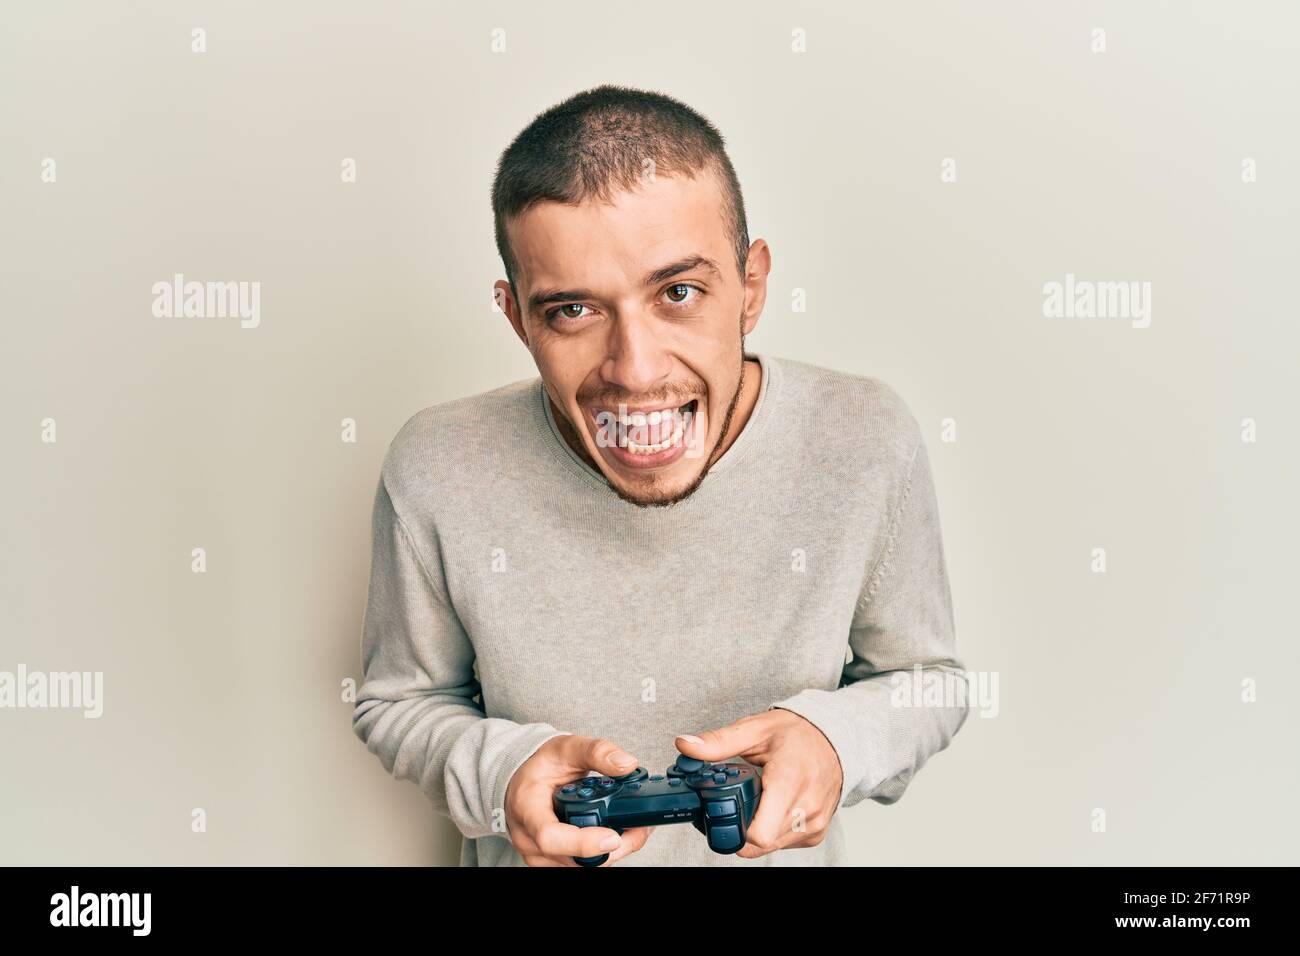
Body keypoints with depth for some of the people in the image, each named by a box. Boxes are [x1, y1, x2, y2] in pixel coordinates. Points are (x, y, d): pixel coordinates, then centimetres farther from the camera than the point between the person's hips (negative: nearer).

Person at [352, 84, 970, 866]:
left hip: (780, 849, 1)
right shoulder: (437, 472, -25)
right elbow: (400, 701, -9)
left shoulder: (869, 443, -23)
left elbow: (928, 679, -9)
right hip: (536, 856, 0)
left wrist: (838, 739, -28)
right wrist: (496, 770, -29)